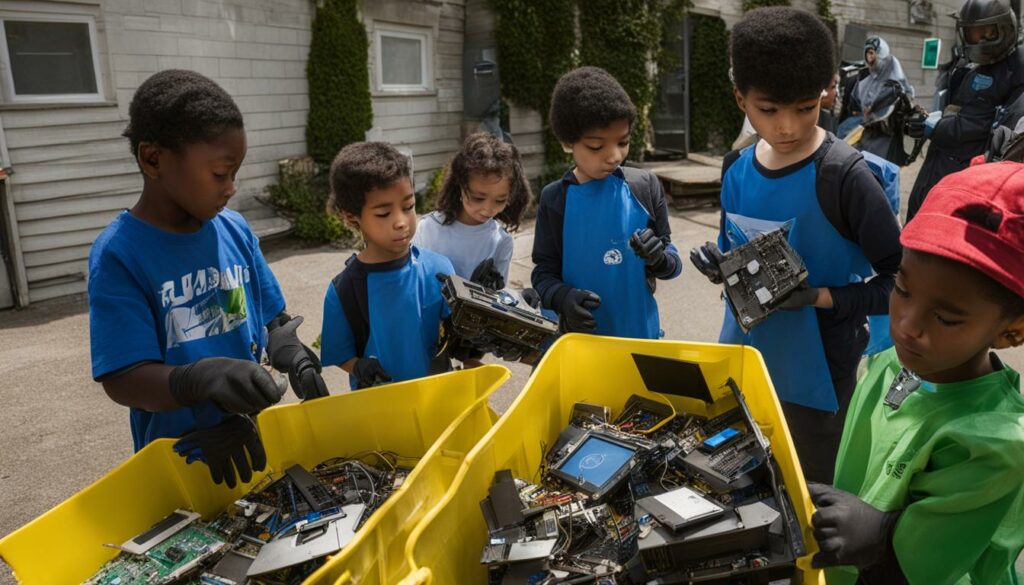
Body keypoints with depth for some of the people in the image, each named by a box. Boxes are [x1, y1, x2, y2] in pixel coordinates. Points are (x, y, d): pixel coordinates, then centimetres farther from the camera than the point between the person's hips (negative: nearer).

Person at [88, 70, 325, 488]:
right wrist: (202, 377, -39)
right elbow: (123, 381, -20)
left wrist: (288, 351, -15)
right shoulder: (117, 254, -16)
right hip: (179, 460, -5)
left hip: (254, 440, 5)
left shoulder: (235, 230, -3)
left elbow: (271, 318, 7)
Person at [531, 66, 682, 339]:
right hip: (579, 336, -1)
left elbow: (672, 261, -1)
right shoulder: (554, 199, -9)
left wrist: (659, 258, -23)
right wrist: (563, 297, -24)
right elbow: (544, 272, -4)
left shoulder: (646, 187, -7)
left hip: (641, 332, 1)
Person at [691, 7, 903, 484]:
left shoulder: (843, 175, -20)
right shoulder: (736, 168, -2)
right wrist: (721, 266, -8)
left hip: (814, 371, -5)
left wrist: (820, 297, -26)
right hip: (744, 359, 6)